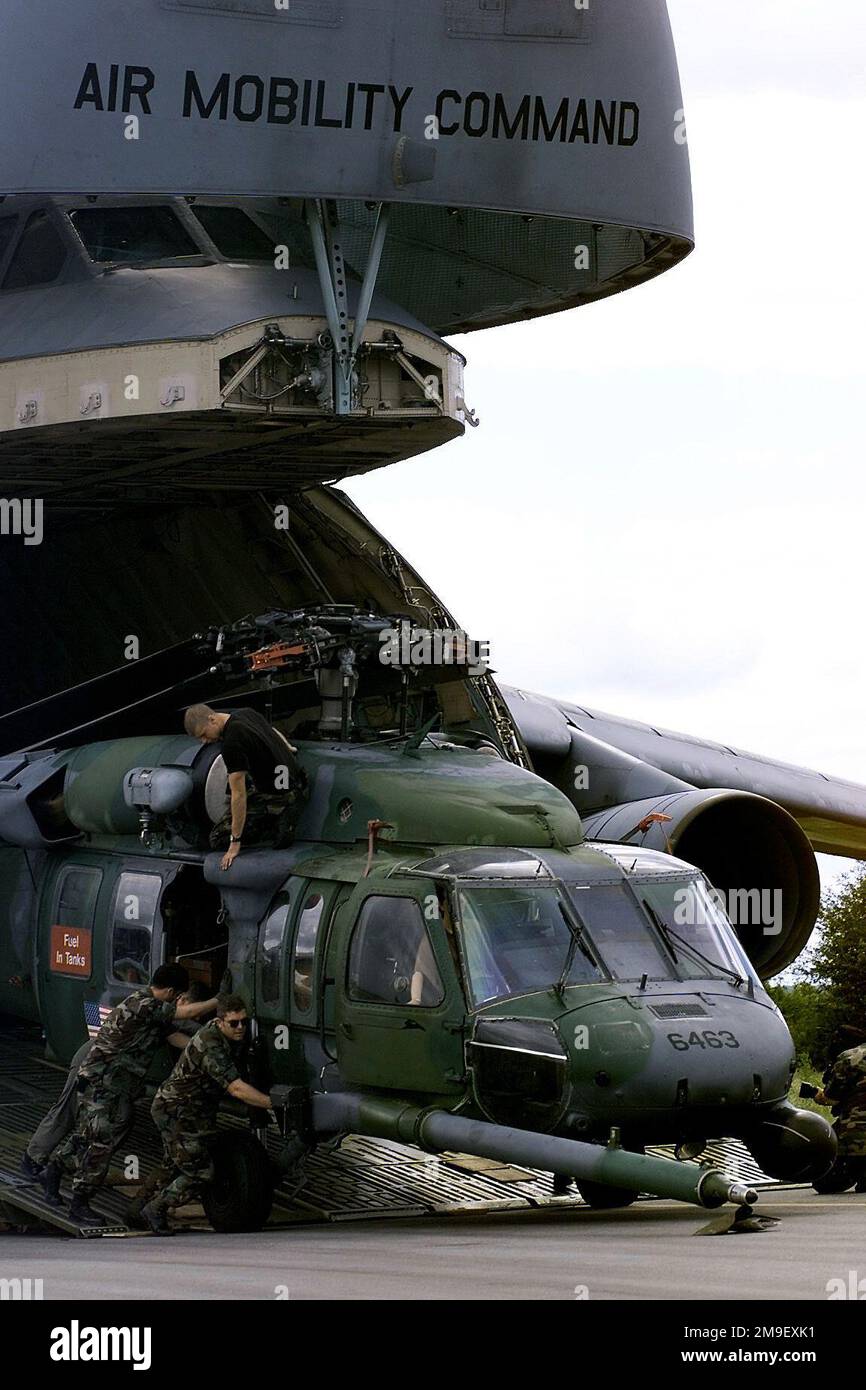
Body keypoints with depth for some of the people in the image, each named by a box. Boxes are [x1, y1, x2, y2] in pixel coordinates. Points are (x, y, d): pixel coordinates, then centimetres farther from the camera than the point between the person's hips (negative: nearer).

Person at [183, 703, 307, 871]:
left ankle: (276, 829, -7)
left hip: (277, 797, -9)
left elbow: (239, 795, -24)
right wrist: (289, 749, 47)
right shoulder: (246, 713, 1)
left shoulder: (232, 743, -26)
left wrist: (235, 842, -20)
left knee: (218, 839, -6)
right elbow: (274, 732, 24)